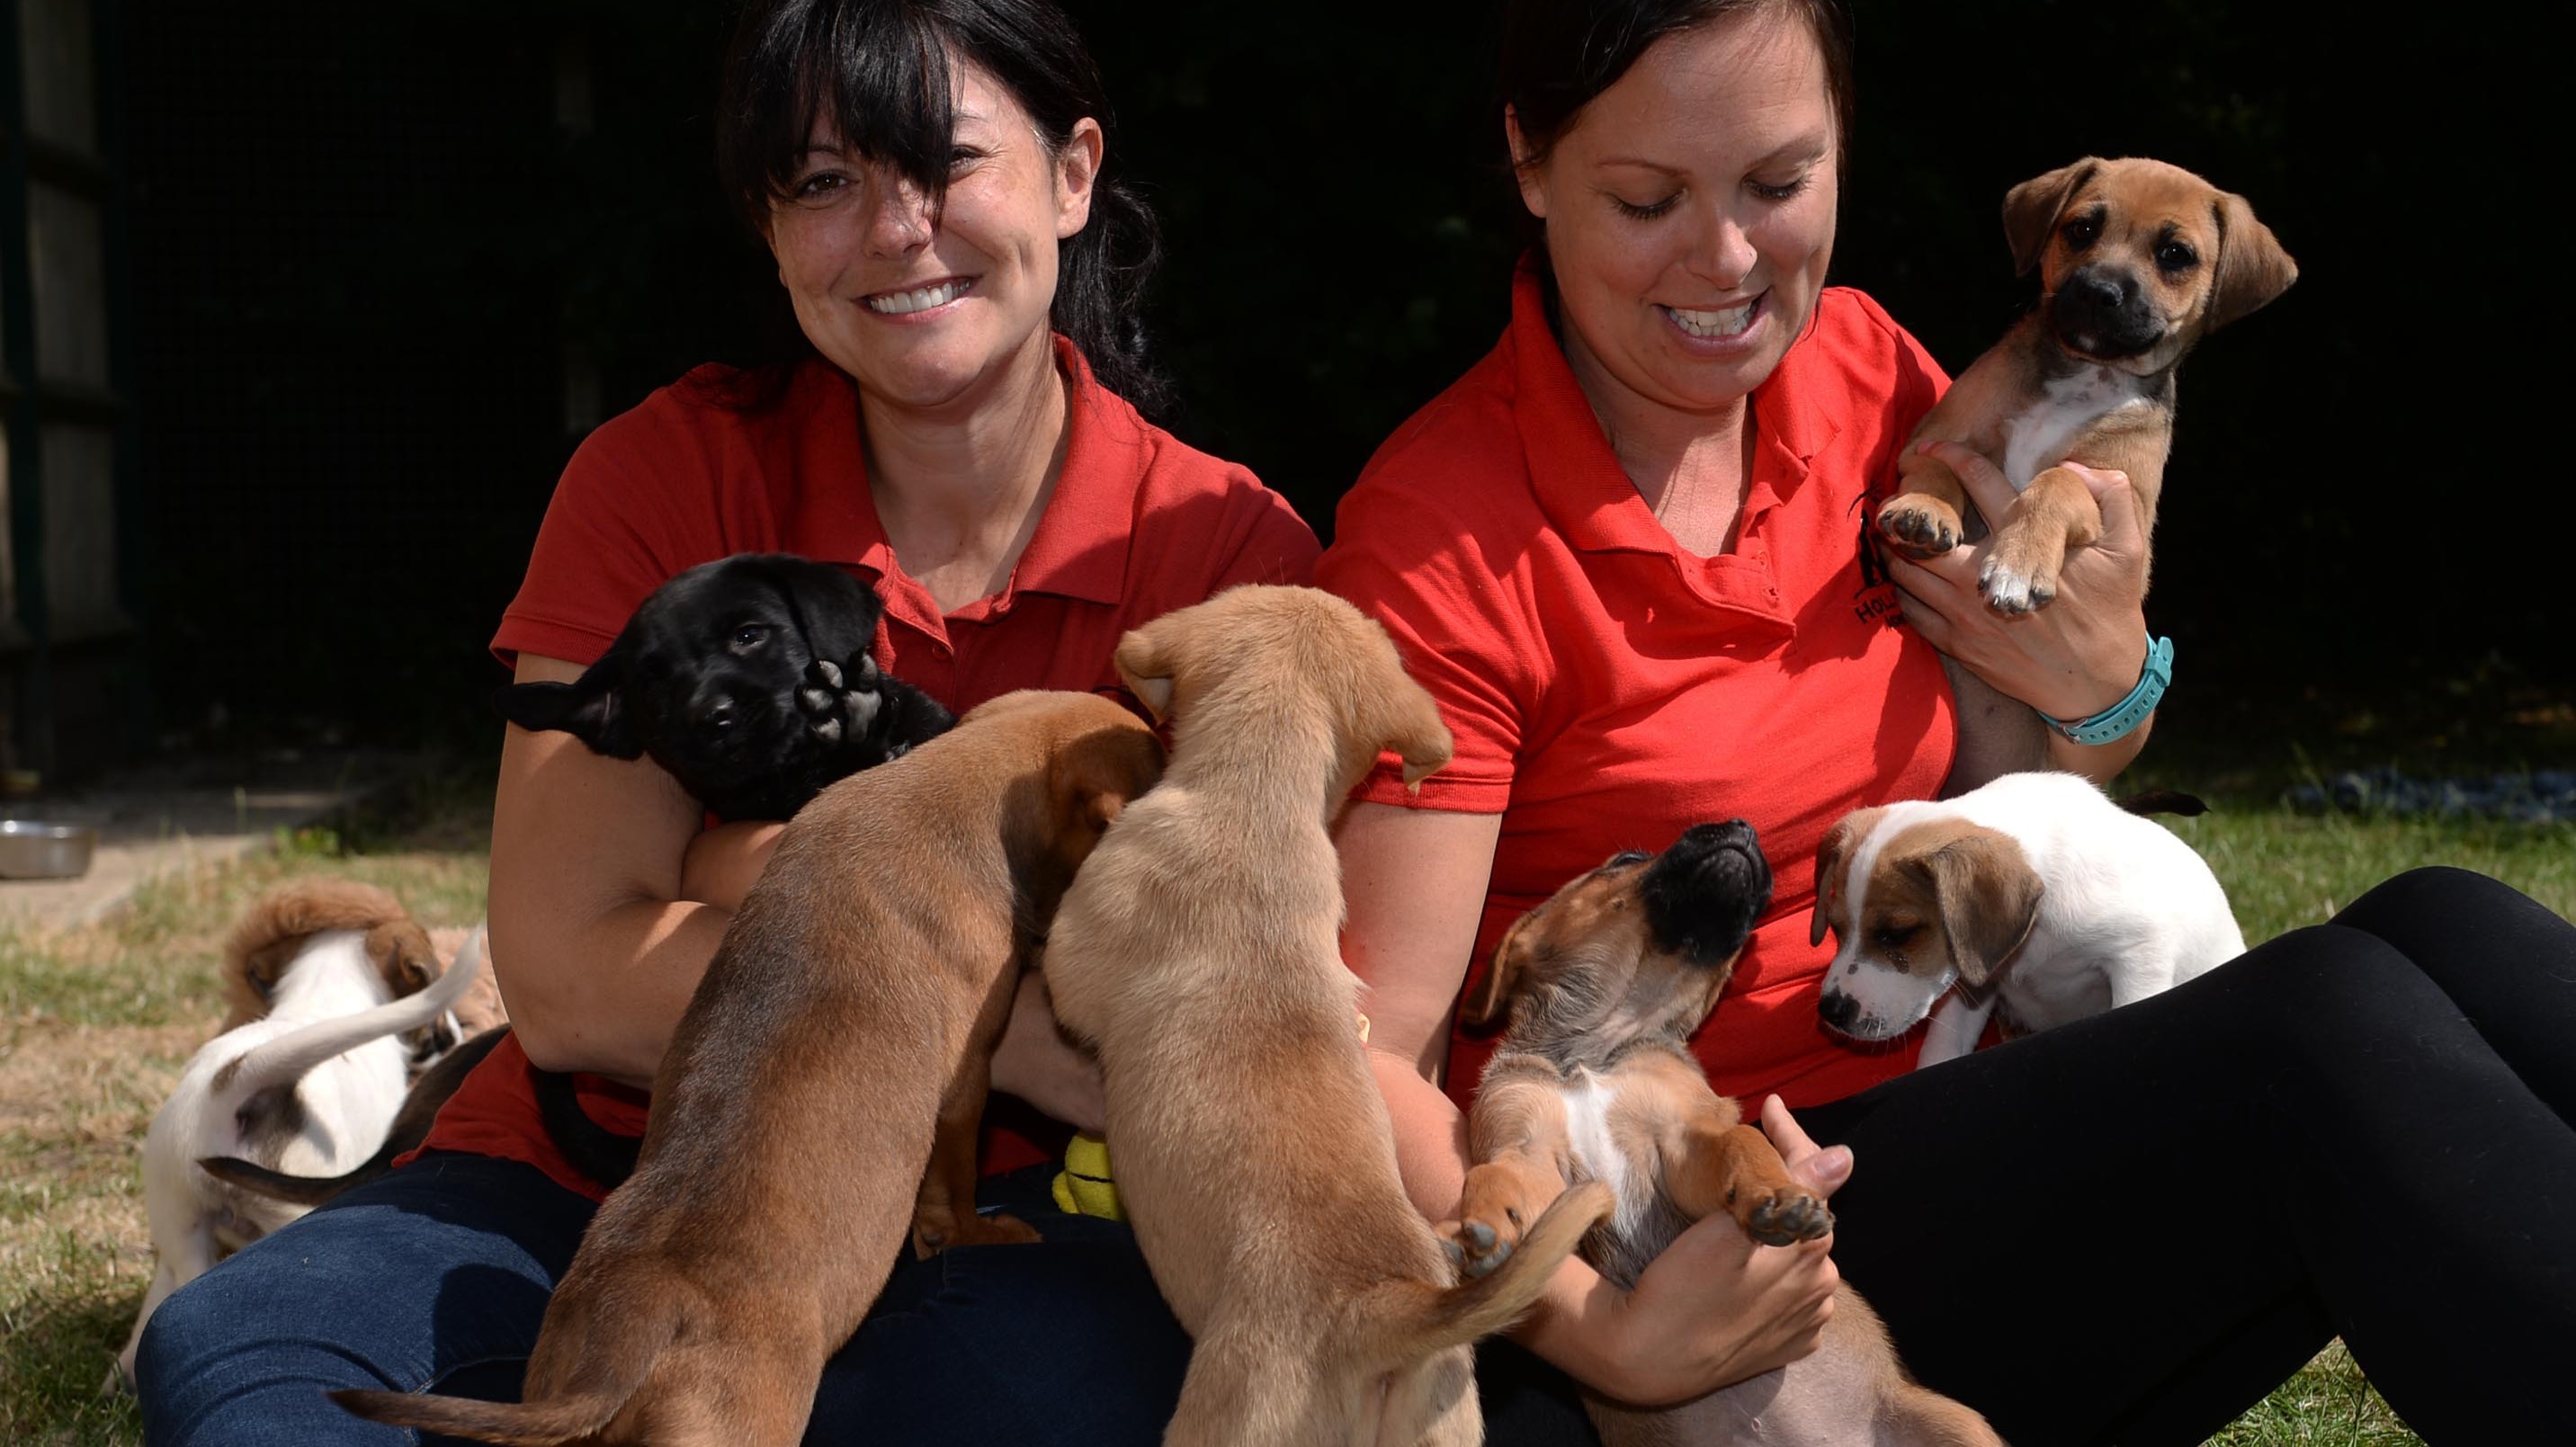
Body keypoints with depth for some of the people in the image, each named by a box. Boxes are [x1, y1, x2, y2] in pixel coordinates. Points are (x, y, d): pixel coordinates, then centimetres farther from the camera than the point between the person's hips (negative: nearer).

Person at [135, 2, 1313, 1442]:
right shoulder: (669, 474, -2)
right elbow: (566, 978, -10)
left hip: (991, 1228, -1)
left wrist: (749, 869, -15)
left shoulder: (1232, 548, -5)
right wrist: (1032, 1029, -19)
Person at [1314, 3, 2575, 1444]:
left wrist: (2105, 690, -4)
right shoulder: (1448, 537, -12)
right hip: (1720, 1276, -6)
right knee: (2338, 1028, -26)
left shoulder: (1867, 372, 6)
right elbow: (1368, 1064, -16)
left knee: (2438, 935, -18)